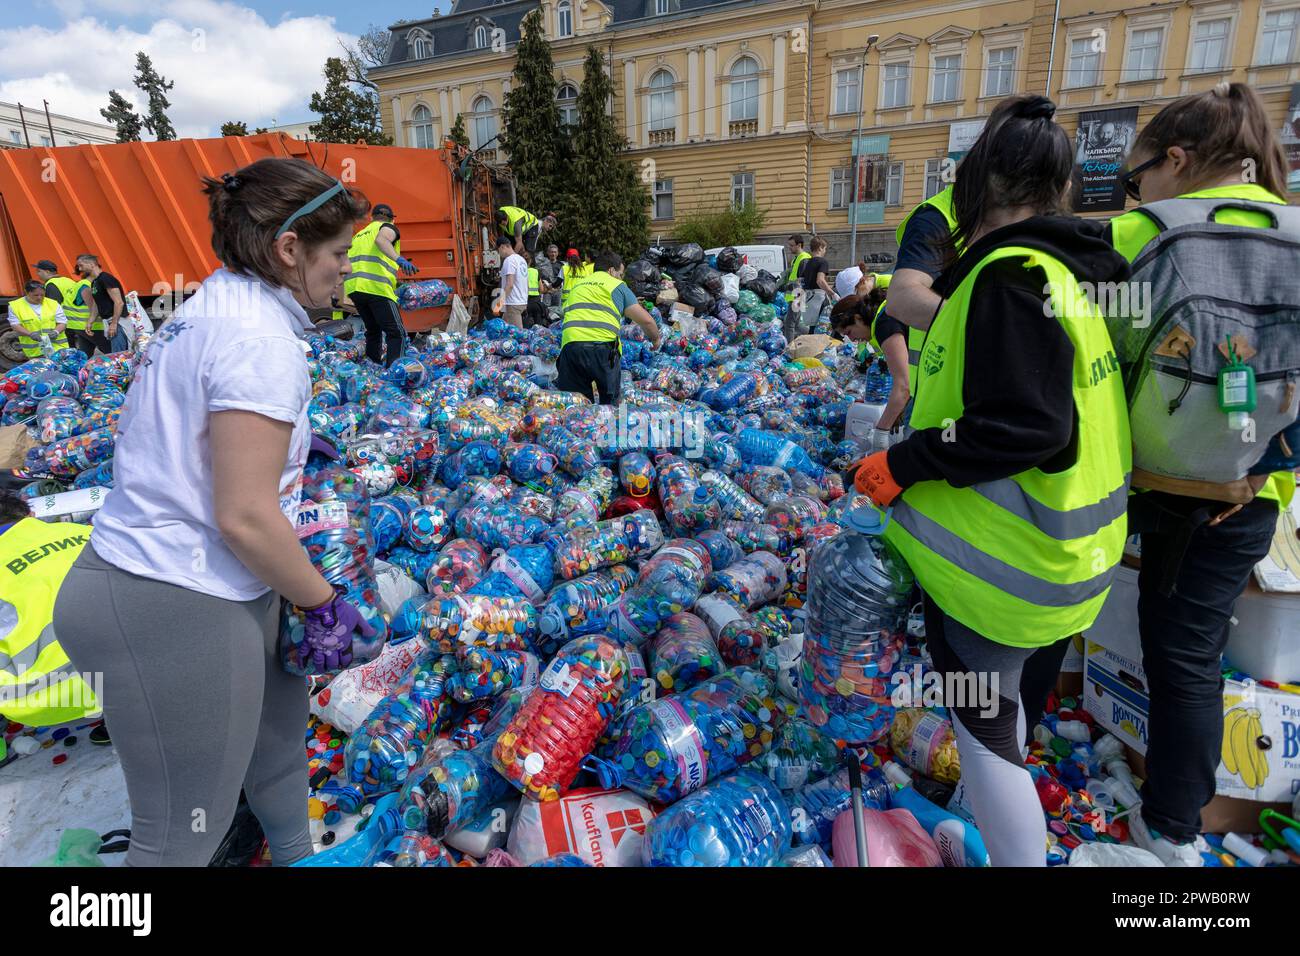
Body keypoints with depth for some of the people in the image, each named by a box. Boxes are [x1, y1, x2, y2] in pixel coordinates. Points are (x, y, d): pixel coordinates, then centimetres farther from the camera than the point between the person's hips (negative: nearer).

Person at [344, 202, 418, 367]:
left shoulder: (359, 235, 31)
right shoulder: (388, 227, 10)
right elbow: (381, 239, -15)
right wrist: (399, 259, -31)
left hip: (353, 286, 7)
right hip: (376, 287, -7)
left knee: (373, 330, 22)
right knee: (396, 333, -7)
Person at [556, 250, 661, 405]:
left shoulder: (576, 285, 28)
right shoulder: (617, 285, 13)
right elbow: (646, 321, 9)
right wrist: (655, 339, 27)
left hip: (570, 344, 3)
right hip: (603, 346, -3)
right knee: (610, 403, 10)